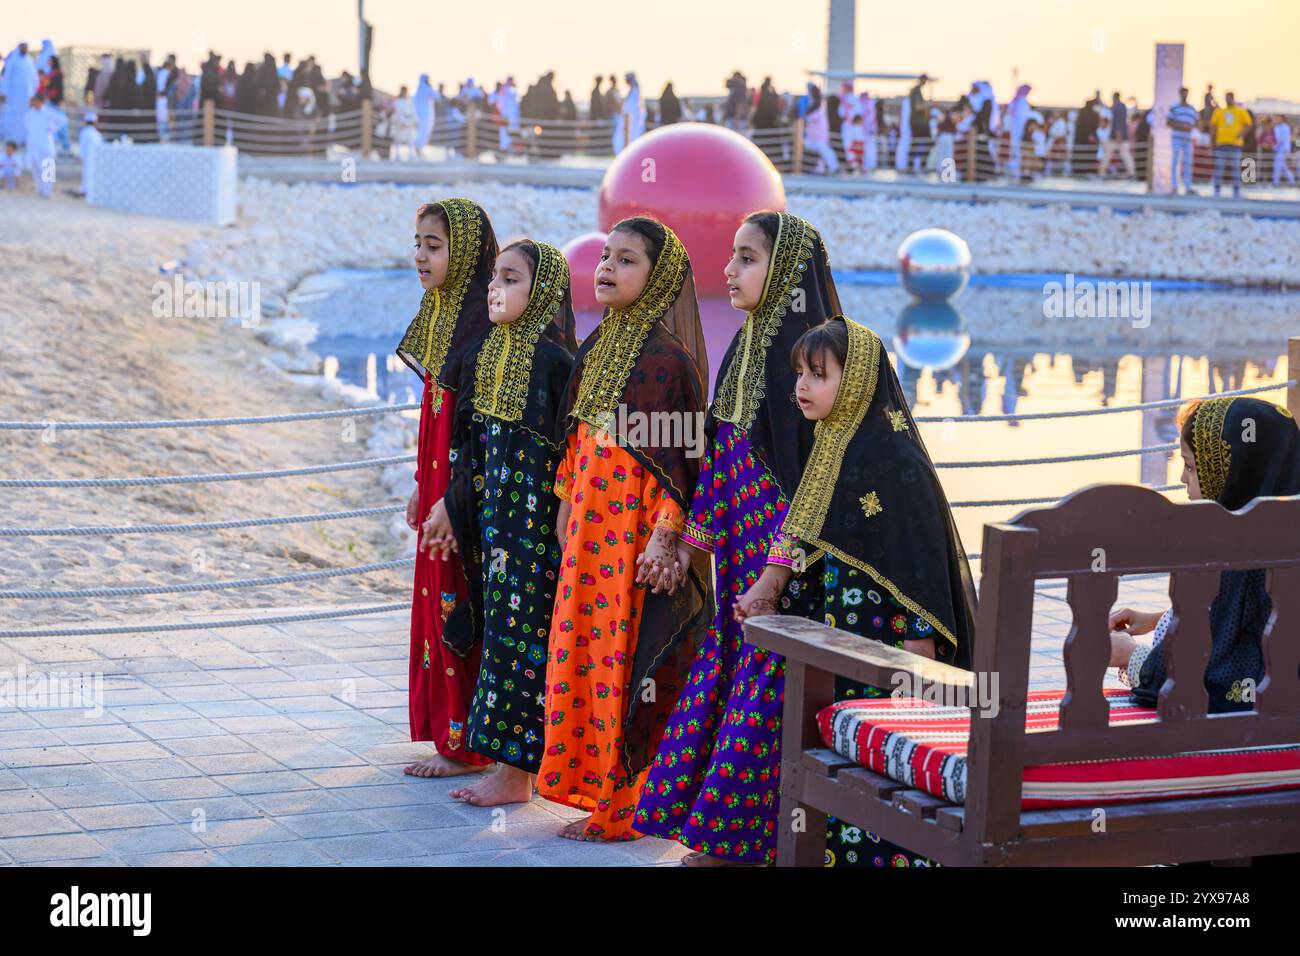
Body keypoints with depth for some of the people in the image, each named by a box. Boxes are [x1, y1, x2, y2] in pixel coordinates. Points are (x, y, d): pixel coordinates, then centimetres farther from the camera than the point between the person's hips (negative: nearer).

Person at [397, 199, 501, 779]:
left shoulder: (481, 321, -19)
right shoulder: (442, 311, 11)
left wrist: (453, 500, -22)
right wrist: (422, 486, 19)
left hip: (467, 485, -10)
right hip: (440, 477, 10)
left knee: (458, 604, -4)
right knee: (440, 598, 14)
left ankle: (467, 746, 5)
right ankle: (448, 729, 22)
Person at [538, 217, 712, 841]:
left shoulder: (665, 357, -12)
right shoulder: (596, 348, 11)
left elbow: (673, 454, -15)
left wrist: (665, 532, -20)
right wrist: (565, 504, 16)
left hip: (633, 527, -8)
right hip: (589, 521, 8)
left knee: (624, 655, -3)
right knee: (584, 648, 10)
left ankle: (623, 807, 6)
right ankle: (594, 785, 21)